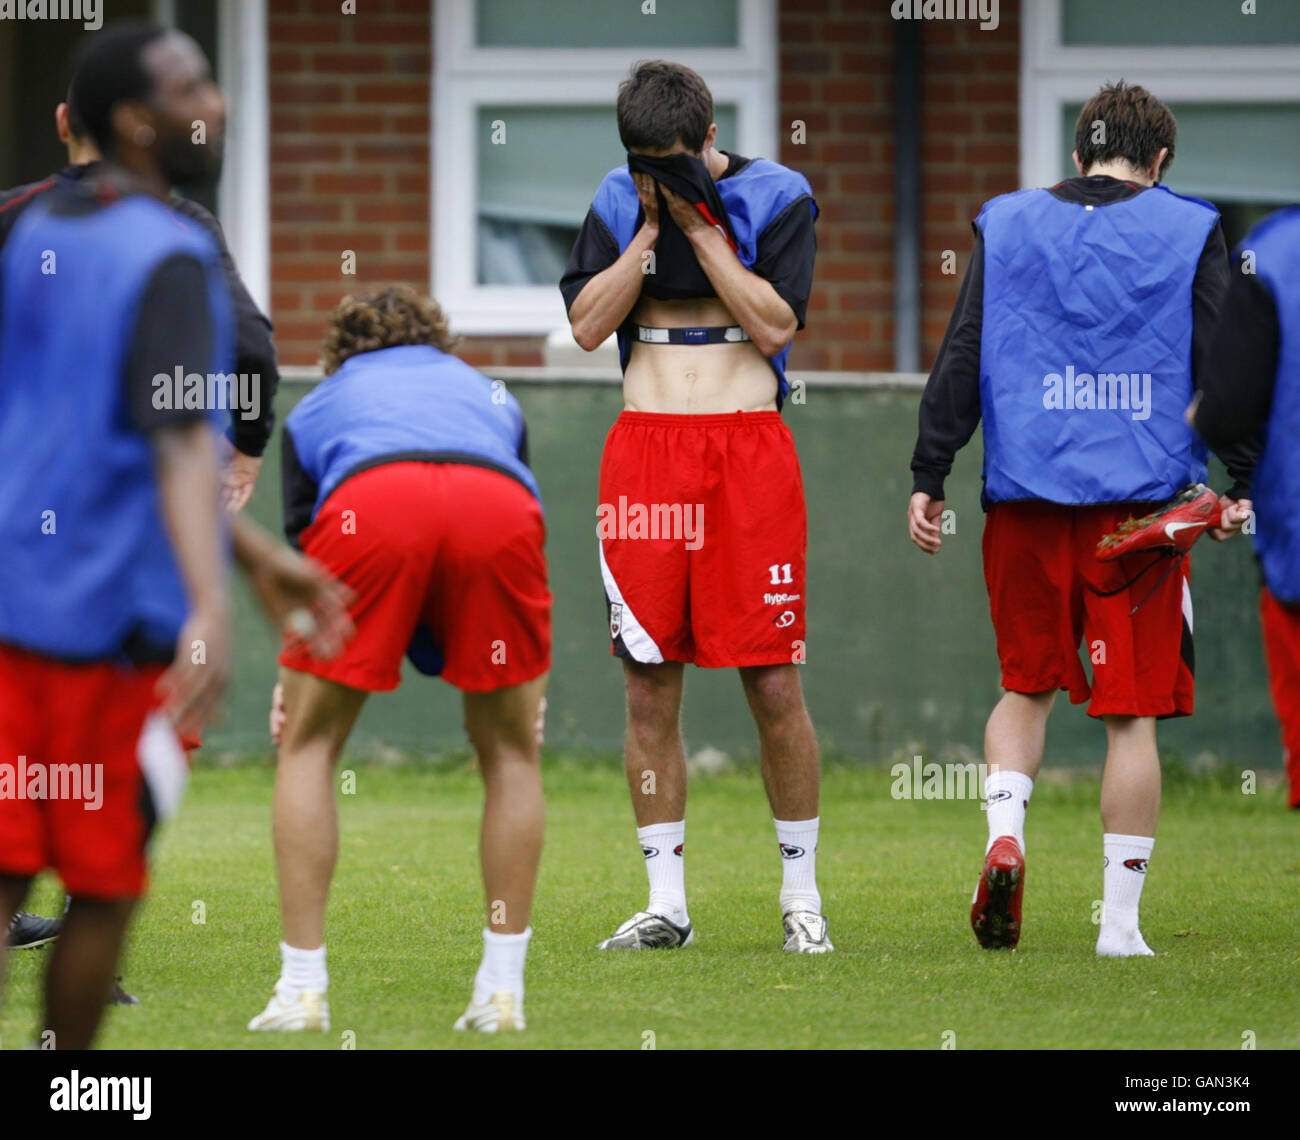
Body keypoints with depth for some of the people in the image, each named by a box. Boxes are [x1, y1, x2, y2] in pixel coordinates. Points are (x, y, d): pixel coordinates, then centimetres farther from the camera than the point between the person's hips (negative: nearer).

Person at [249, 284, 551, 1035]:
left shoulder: (320, 405, 38)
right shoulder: (489, 393, 42)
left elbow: (301, 554, 40)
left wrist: (290, 687, 52)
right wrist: (529, 686, 52)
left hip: (369, 503, -1)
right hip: (499, 510, 1)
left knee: (310, 746, 16)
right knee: (511, 750, 20)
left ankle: (303, 989, 11)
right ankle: (502, 992, 16)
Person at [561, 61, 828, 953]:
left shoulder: (777, 196, 1)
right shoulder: (618, 202, 11)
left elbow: (775, 325, -8)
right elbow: (588, 325, 2)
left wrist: (699, 224, -9)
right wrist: (653, 227, -4)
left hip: (749, 450, -3)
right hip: (644, 447, 3)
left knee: (774, 684, -5)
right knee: (649, 684, 1)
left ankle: (801, 894, 8)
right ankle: (667, 903, 8)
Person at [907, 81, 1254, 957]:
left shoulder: (1007, 226, 8)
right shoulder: (1189, 232, 3)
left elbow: (960, 361, 5)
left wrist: (928, 479, 7)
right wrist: (1241, 484, 4)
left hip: (1027, 500, 2)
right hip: (1142, 498, -2)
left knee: (1027, 686, 18)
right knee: (1132, 713, 2)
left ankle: (1005, 834, -7)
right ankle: (1121, 919, 1)